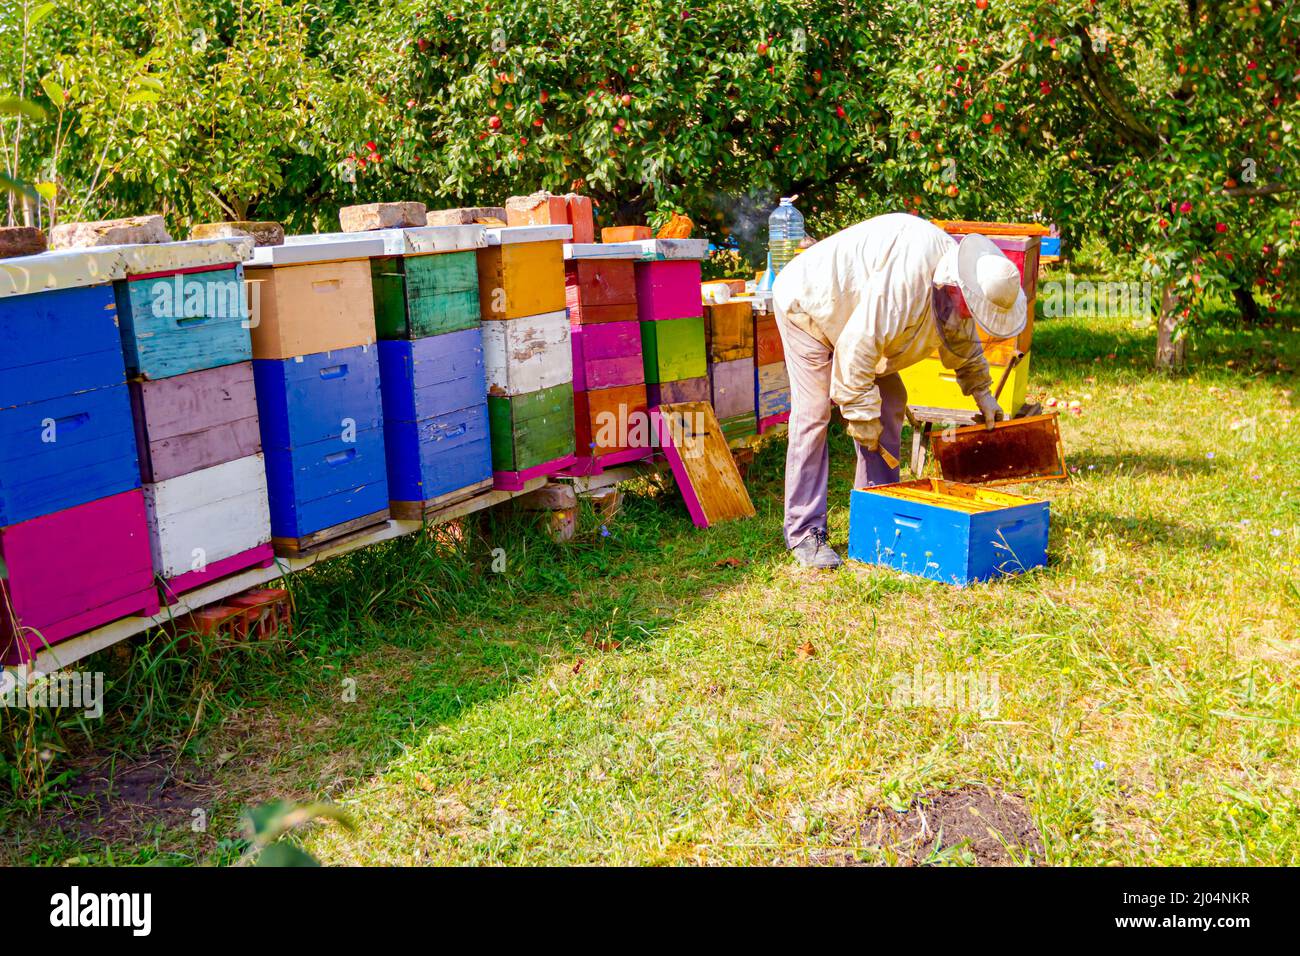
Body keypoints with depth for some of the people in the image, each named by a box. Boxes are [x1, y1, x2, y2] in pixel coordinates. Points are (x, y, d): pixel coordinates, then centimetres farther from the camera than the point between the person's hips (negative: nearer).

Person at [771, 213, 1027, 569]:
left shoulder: (952, 279, -6)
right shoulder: (907, 278, -37)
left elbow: (963, 341, 15)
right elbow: (859, 343, -35)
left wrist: (981, 391, 14)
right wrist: (861, 412, -28)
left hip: (849, 313, 10)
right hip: (807, 304, -9)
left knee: (889, 405, 4)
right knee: (813, 414, -15)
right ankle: (804, 533, -12)